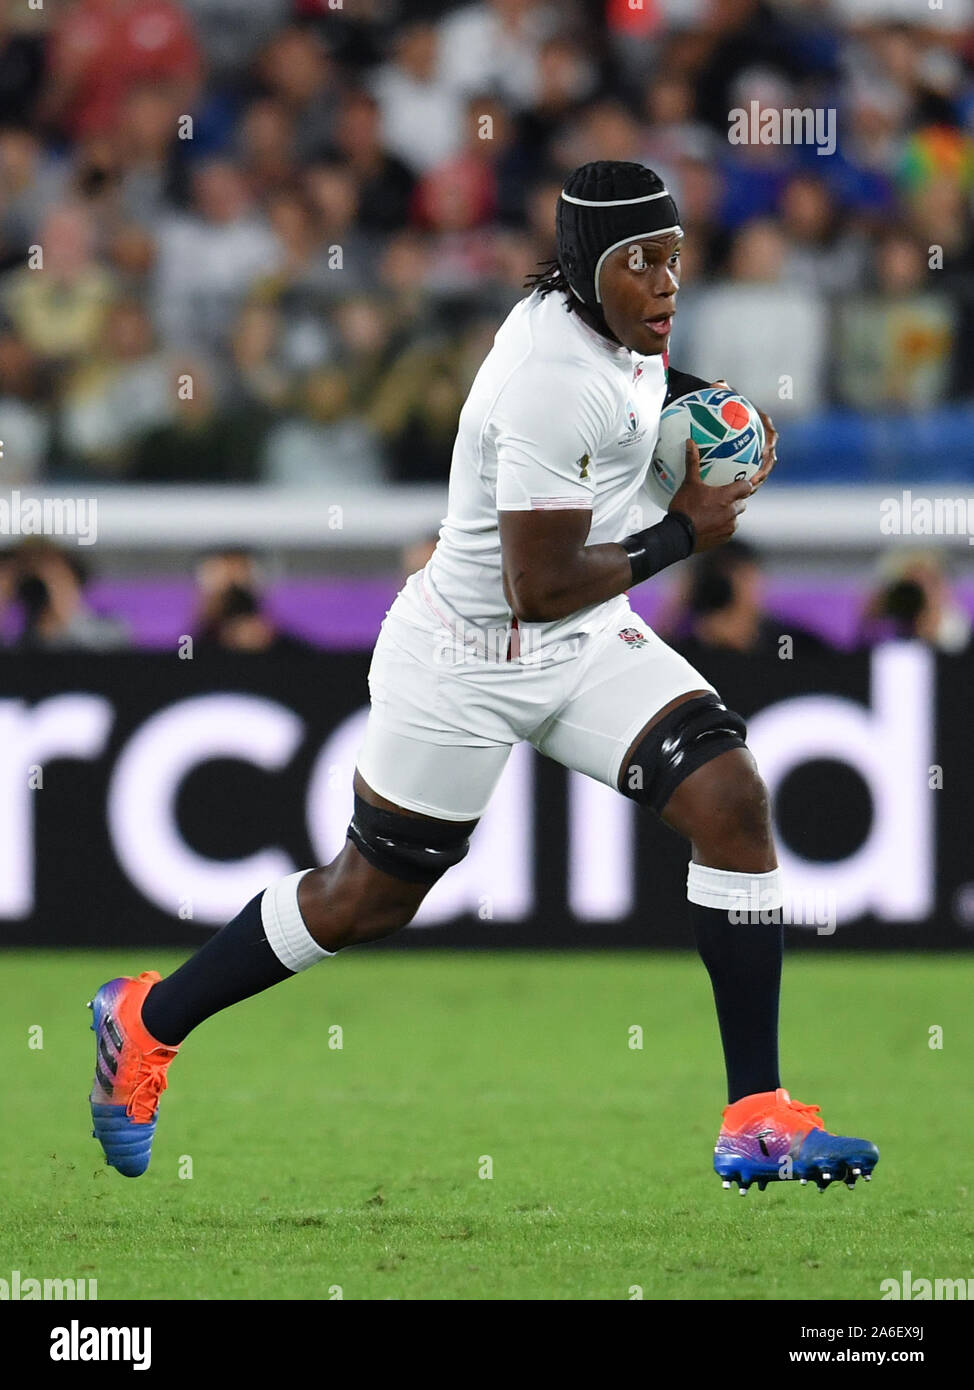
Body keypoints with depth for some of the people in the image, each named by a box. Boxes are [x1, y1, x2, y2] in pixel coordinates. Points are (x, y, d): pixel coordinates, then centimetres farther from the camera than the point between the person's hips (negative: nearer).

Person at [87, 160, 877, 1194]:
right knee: (371, 896, 9)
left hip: (586, 642, 8)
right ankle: (148, 1023, 33)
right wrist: (684, 535, -16)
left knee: (731, 800, -10)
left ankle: (758, 1123, -9)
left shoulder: (592, 310, -2)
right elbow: (538, 585, -28)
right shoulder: (557, 383, -30)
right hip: (470, 663, -8)